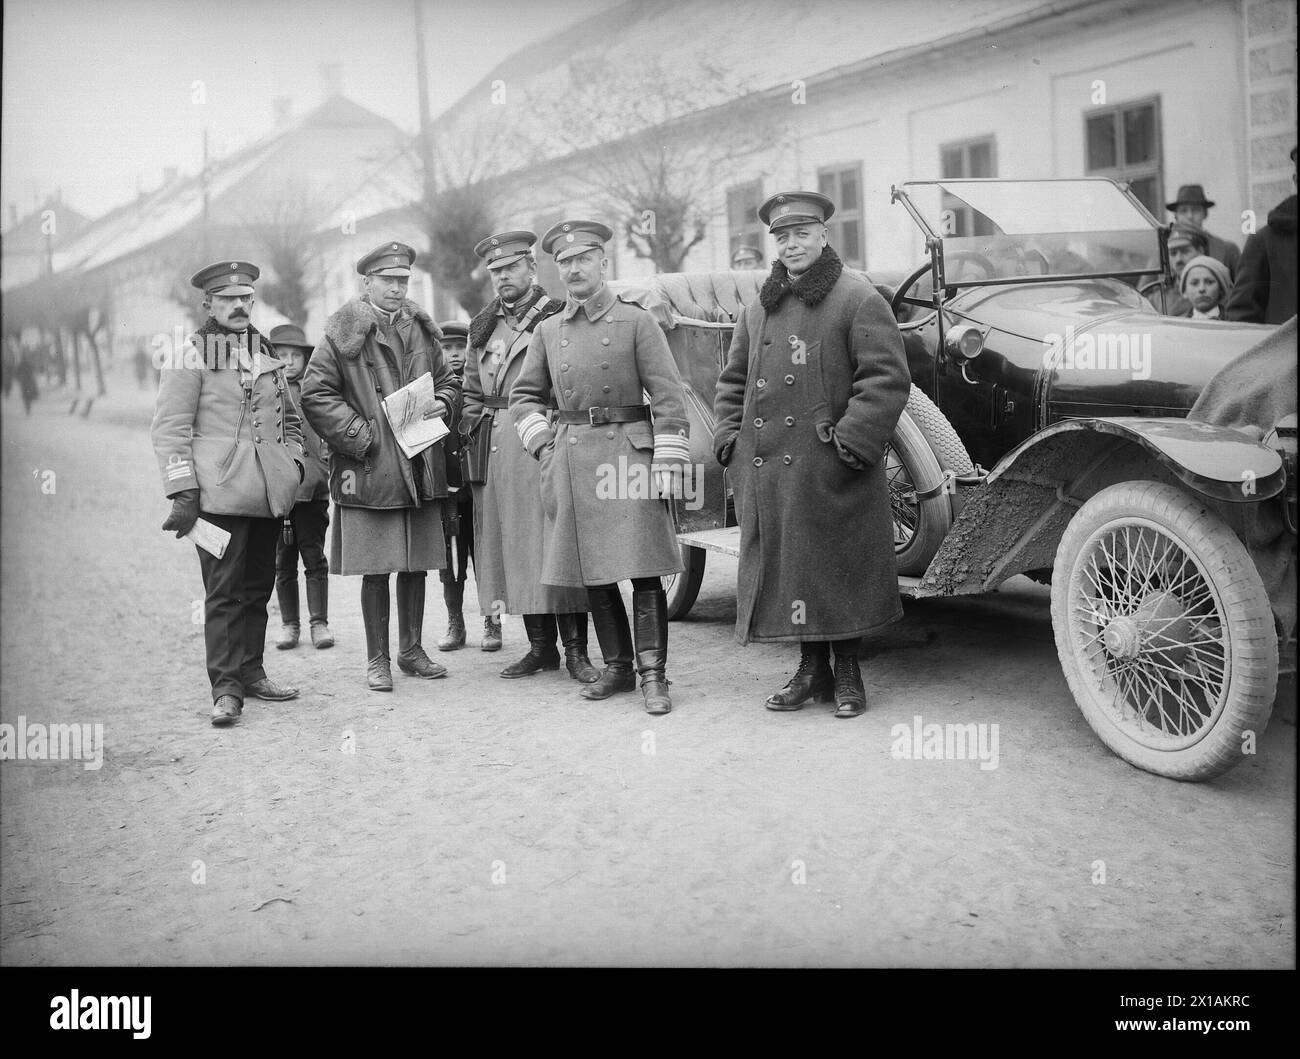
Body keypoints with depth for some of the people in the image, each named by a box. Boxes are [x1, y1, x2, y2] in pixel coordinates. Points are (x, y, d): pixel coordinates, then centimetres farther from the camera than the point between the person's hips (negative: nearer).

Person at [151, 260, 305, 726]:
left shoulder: (267, 354, 17)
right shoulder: (190, 356, -1)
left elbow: (289, 416, 28)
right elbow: (169, 428, -6)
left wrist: (294, 460, 14)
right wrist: (183, 491, -13)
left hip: (269, 492, 6)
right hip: (219, 491, -6)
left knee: (258, 587, 11)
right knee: (224, 591, -6)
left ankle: (250, 671, 22)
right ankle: (226, 688, -3)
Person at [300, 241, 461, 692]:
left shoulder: (423, 329, 12)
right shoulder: (343, 333, -5)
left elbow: (447, 381, 22)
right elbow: (316, 394, -7)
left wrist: (442, 405, 0)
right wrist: (361, 435, -13)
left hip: (420, 466, 5)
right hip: (369, 469, -5)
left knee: (416, 565, 10)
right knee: (375, 569, 0)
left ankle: (411, 650, 24)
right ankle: (377, 660, 12)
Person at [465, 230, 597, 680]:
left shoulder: (558, 318, 0)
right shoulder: (483, 327, 16)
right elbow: (472, 393, 21)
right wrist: (478, 435, 8)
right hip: (498, 453, 5)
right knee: (513, 547, 6)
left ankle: (575, 650, 2)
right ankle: (541, 647, 16)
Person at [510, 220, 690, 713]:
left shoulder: (636, 321, 0)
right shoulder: (548, 330, 12)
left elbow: (668, 395, -3)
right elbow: (525, 395, 20)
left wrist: (667, 461, -10)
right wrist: (543, 444, 5)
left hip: (627, 452, -4)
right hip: (571, 460, 4)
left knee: (643, 569, -7)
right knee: (593, 573, 8)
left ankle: (653, 676, -4)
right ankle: (617, 668, 20)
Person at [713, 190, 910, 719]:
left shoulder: (857, 298, -3)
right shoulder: (759, 309, 16)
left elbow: (887, 378, -11)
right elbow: (733, 379, 23)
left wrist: (851, 440, -17)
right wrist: (729, 436, 9)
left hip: (830, 470, -5)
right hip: (763, 470, 6)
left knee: (838, 567, 1)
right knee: (785, 565, 8)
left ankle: (847, 673, 14)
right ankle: (811, 668, 21)